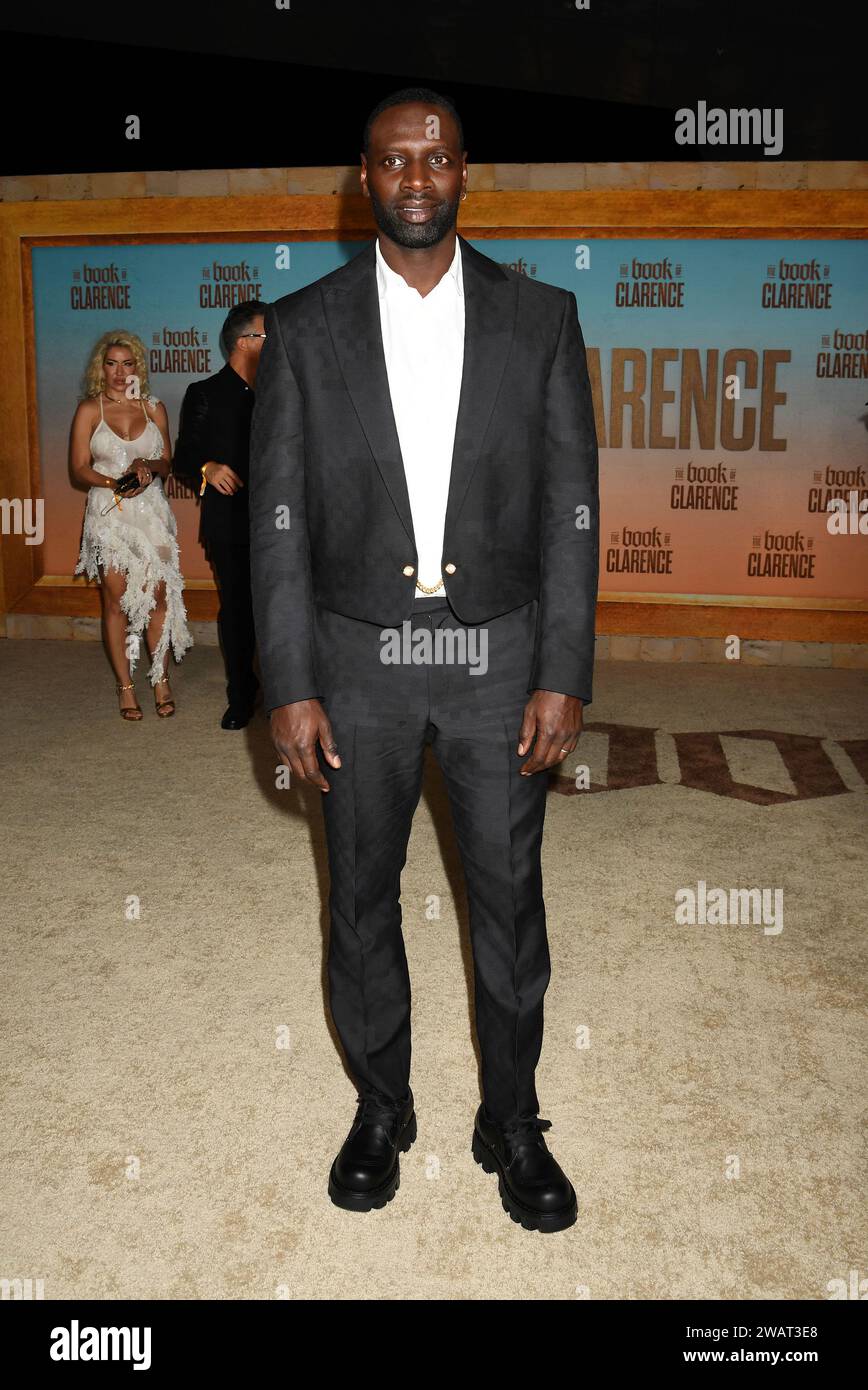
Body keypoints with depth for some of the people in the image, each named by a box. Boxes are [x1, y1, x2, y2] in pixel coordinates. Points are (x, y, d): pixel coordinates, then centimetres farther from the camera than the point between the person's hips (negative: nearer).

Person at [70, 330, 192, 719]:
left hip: (151, 512, 2)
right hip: (109, 514, -2)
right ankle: (125, 687, 9)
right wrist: (116, 483, -19)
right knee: (117, 600, 1)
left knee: (158, 595, -1)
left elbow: (167, 464, 11)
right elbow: (79, 470, -2)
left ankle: (161, 680, 9)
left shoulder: (154, 408, 8)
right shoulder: (89, 410, 1)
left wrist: (148, 466, -12)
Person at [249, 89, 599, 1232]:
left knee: (510, 899, 9)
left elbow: (572, 509, -1)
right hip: (358, 661, 1)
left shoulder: (541, 318, 1)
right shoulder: (303, 327, 1)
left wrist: (563, 676, -7)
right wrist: (289, 688, -7)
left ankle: (512, 1123, 30)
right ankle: (380, 1109, 34)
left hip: (501, 657, 0)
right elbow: (279, 520, -1)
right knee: (362, 901, 12)